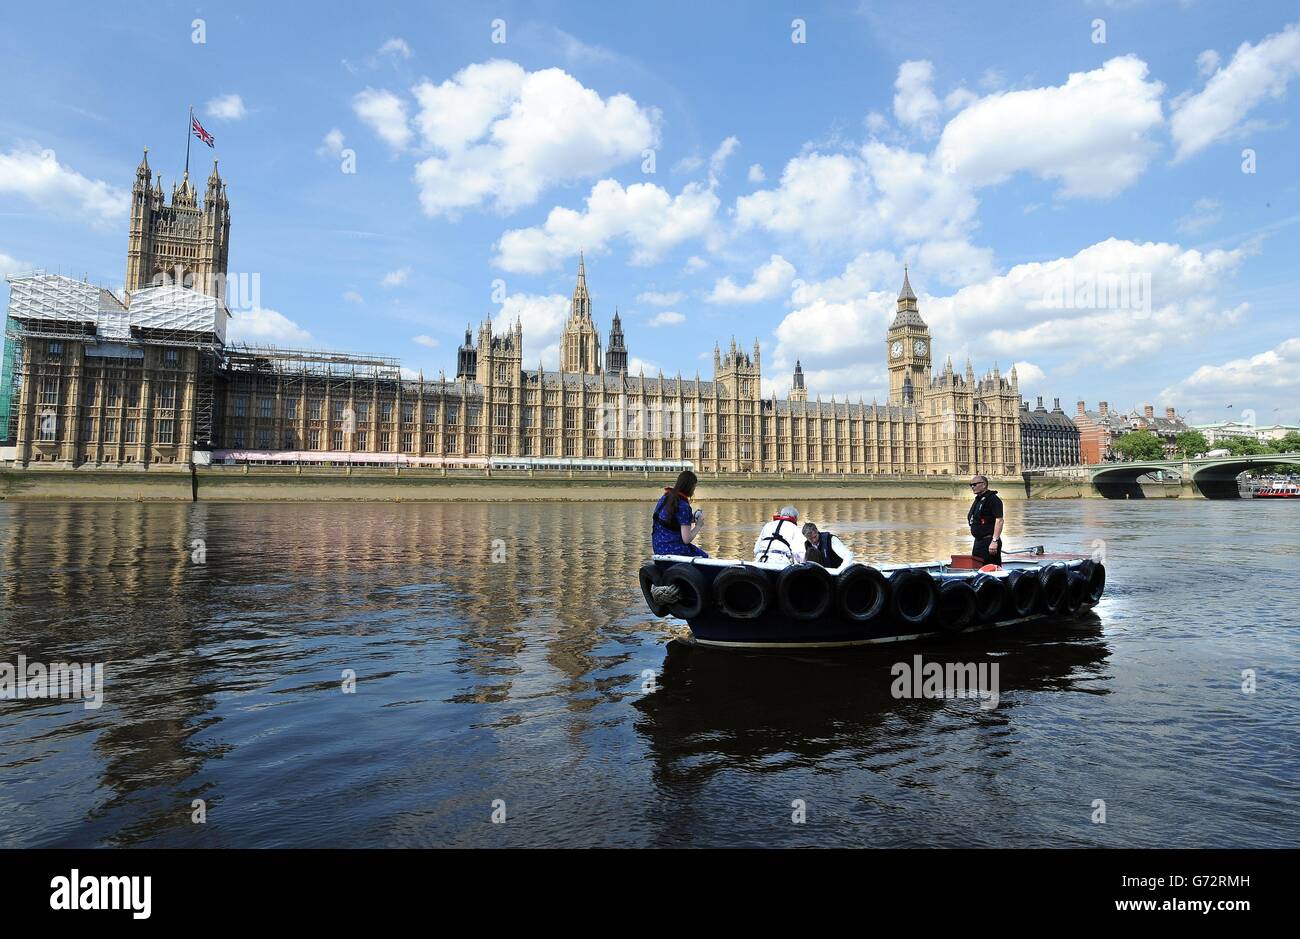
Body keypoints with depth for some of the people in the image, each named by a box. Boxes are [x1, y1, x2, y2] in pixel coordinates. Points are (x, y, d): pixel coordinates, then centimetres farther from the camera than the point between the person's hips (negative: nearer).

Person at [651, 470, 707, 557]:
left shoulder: (664, 498, 4)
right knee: (704, 557, 10)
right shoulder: (683, 506, -20)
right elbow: (686, 539, -21)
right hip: (672, 549, -8)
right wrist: (698, 526, -4)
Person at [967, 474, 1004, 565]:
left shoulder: (992, 499, -13)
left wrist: (994, 541, -25)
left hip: (989, 542, -10)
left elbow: (999, 520, -21)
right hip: (978, 542, 10)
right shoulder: (978, 500, 18)